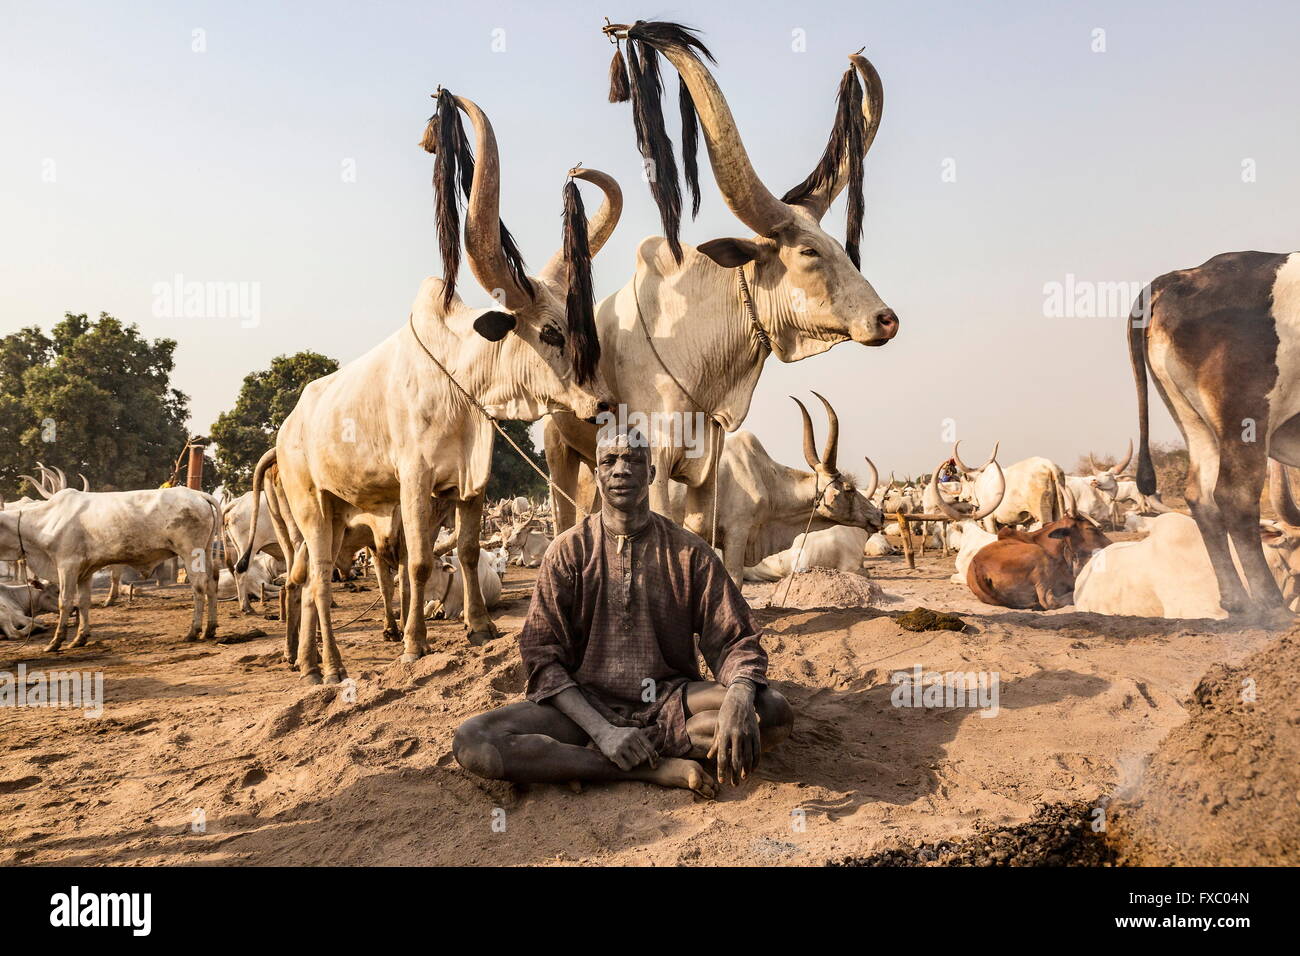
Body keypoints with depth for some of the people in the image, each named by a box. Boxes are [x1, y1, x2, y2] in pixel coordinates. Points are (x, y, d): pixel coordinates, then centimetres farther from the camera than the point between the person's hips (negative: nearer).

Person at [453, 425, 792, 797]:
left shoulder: (690, 553, 1)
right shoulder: (568, 551, -1)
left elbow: (735, 640, -3)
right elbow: (541, 655, -6)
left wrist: (738, 699, -28)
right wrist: (603, 731, -21)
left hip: (669, 701, 0)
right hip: (586, 702, 0)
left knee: (773, 711, -26)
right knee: (471, 741, -27)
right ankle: (654, 769, -24)